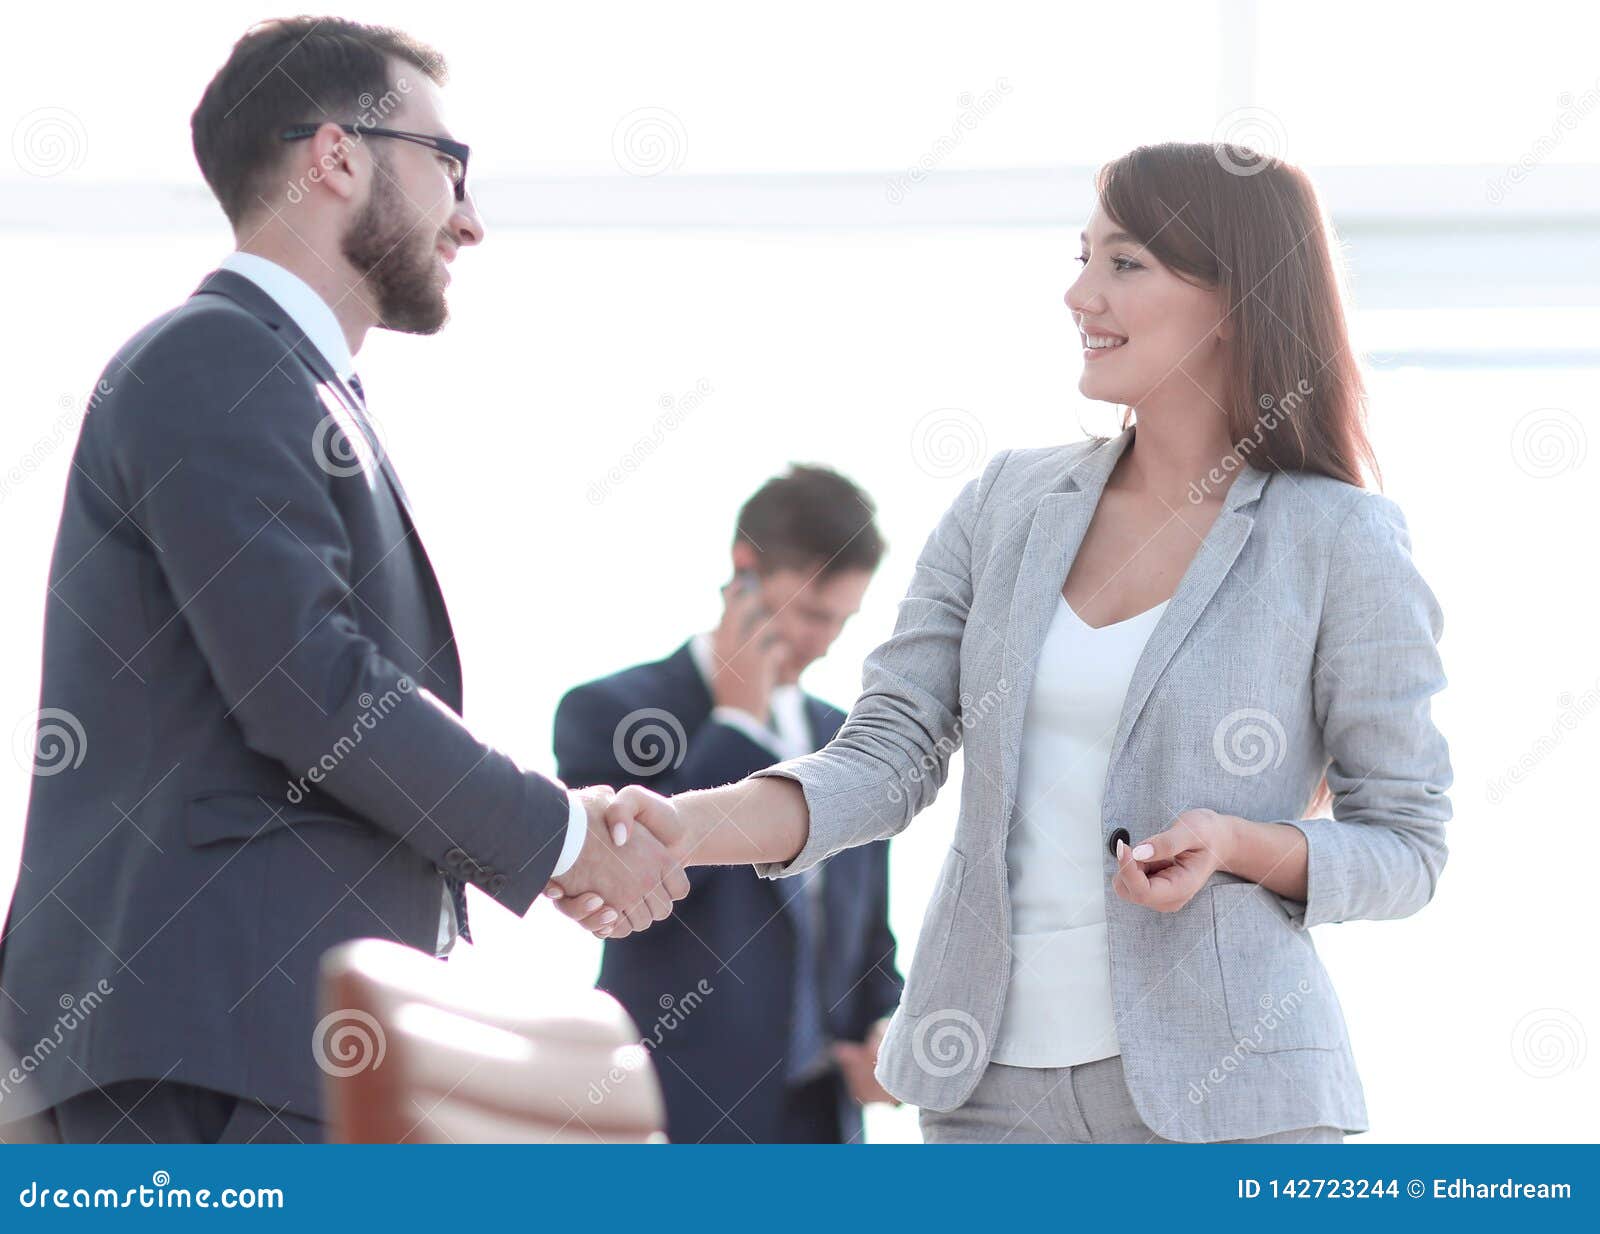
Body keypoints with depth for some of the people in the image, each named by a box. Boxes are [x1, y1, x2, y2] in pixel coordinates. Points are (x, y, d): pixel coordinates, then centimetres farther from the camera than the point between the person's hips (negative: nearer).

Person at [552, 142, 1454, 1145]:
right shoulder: (1008, 504, 8)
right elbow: (888, 756, 2)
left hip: (1225, 1097, -4)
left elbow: (1405, 845, 0)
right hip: (993, 1083, 4)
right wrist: (682, 826, -14)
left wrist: (1239, 845, -19)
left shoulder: (1342, 542, -4)